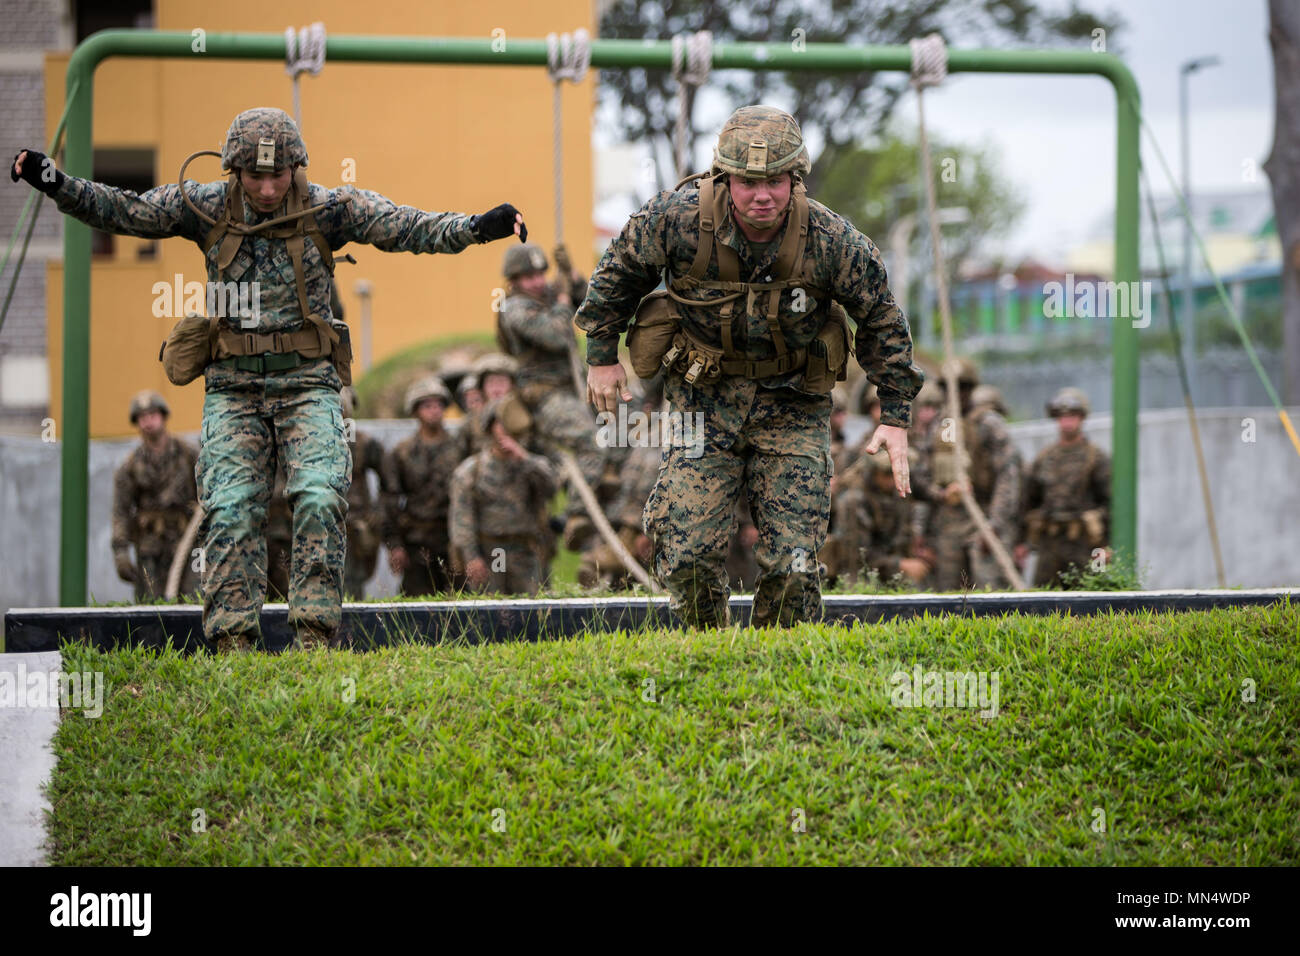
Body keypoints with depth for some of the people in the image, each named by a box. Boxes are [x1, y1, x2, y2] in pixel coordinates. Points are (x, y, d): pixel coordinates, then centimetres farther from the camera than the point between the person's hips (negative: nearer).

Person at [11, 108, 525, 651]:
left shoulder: (328, 210, -3)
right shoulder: (205, 208, 0)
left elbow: (409, 228, -9)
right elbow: (125, 213, -2)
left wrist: (476, 228, -23)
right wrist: (59, 186, -16)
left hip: (307, 386, -1)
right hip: (233, 388, 1)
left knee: (319, 499, -17)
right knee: (231, 509, -9)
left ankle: (314, 635, -14)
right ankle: (232, 642, -7)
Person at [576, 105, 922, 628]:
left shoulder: (830, 240, -17)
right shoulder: (679, 219, -19)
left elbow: (881, 318, -1)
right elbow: (619, 272, 2)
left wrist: (895, 416, -2)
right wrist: (602, 355, 6)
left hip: (791, 403, 0)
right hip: (704, 398, 0)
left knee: (792, 564, -6)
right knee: (687, 556, -10)